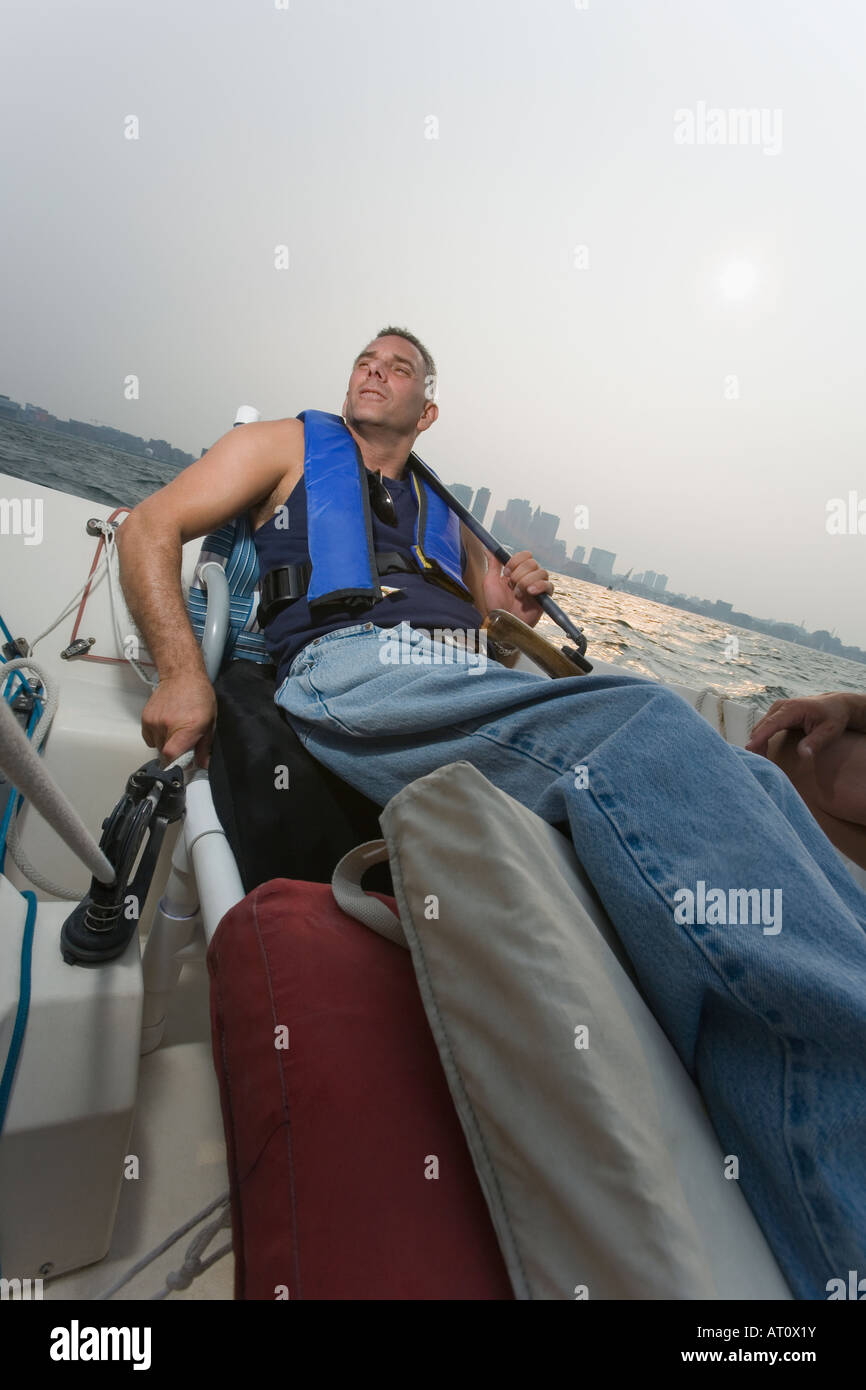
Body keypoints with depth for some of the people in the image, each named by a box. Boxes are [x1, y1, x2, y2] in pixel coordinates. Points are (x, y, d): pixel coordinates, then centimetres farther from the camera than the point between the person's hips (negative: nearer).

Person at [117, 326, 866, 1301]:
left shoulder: (439, 515, 39)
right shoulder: (292, 446, 27)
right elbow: (150, 528, 15)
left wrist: (521, 599, 14)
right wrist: (182, 672, -4)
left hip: (475, 688, 6)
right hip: (350, 671, -5)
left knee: (744, 783, -19)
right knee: (640, 728, -32)